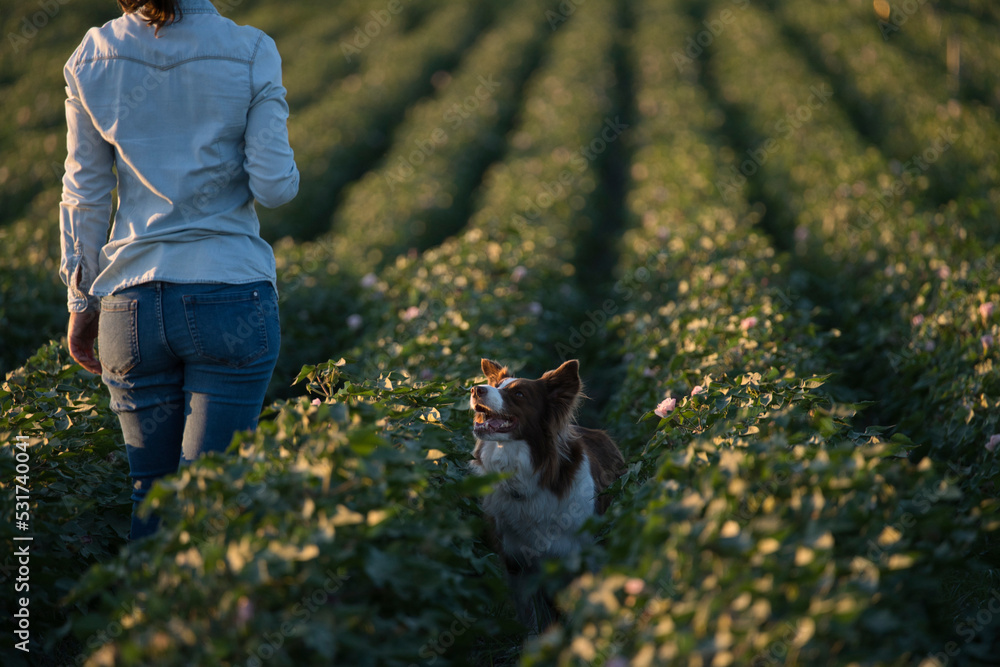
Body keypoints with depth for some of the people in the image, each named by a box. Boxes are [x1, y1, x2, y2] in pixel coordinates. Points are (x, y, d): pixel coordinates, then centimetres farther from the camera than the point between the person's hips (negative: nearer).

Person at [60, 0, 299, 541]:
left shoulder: (92, 57, 2)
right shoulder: (251, 53, -7)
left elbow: (84, 196, 5)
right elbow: (274, 188, -9)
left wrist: (81, 302, 13)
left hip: (132, 303, 3)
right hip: (231, 296, -2)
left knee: (150, 490, 14)